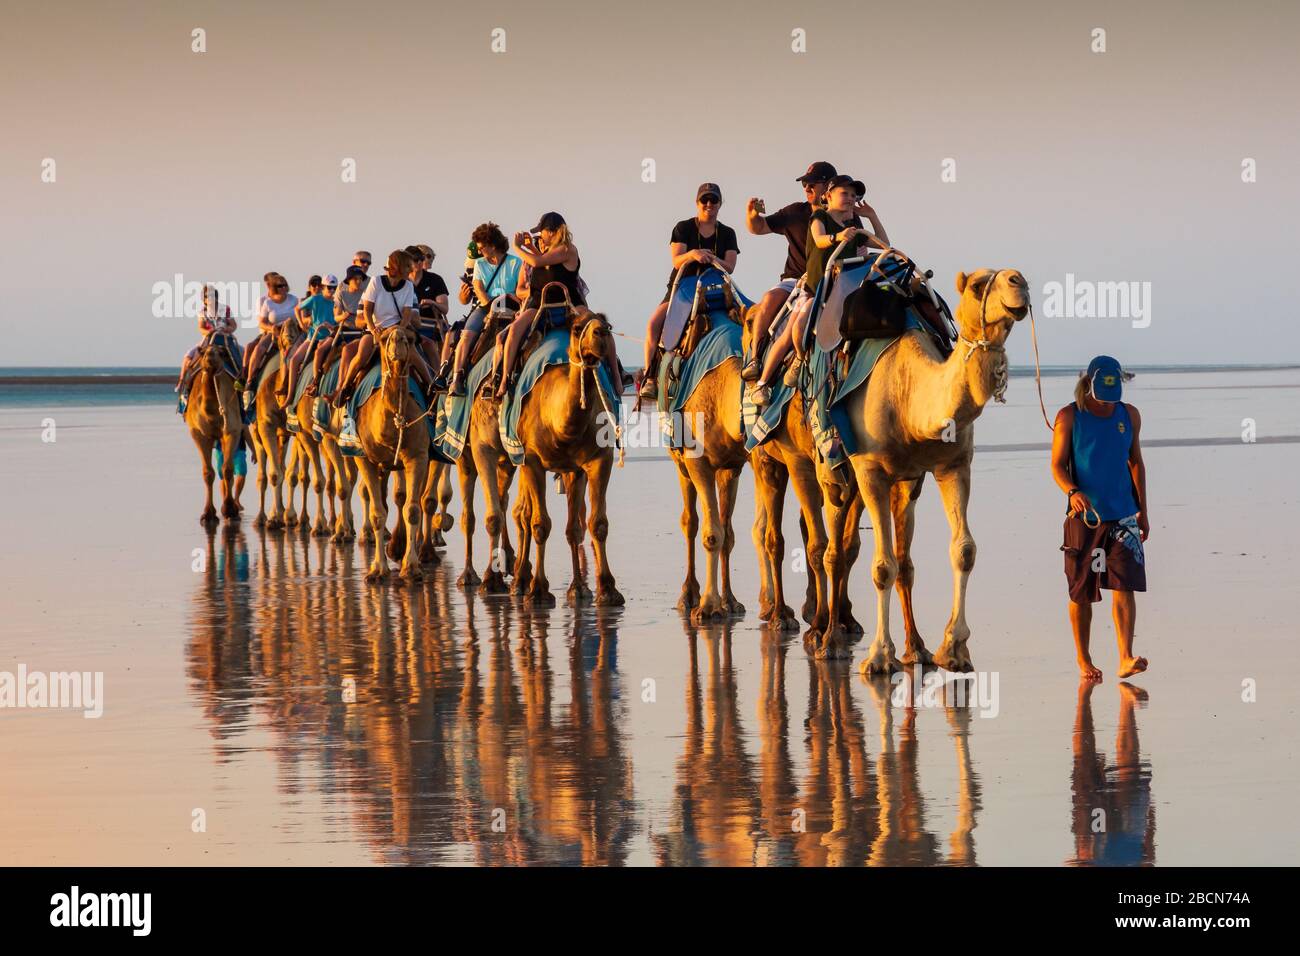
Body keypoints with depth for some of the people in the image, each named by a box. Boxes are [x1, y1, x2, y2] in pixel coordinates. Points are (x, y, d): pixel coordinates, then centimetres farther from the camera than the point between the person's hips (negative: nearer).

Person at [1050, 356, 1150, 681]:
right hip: (1084, 515, -2)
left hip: (1123, 514, 2)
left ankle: (1126, 659, -17)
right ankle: (1083, 658, 17)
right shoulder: (1069, 417, -2)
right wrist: (1073, 492, -23)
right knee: (1081, 593, 3)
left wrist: (1143, 510, 15)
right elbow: (1057, 465, -3)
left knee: (1123, 586, -10)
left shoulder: (1129, 415, 9)